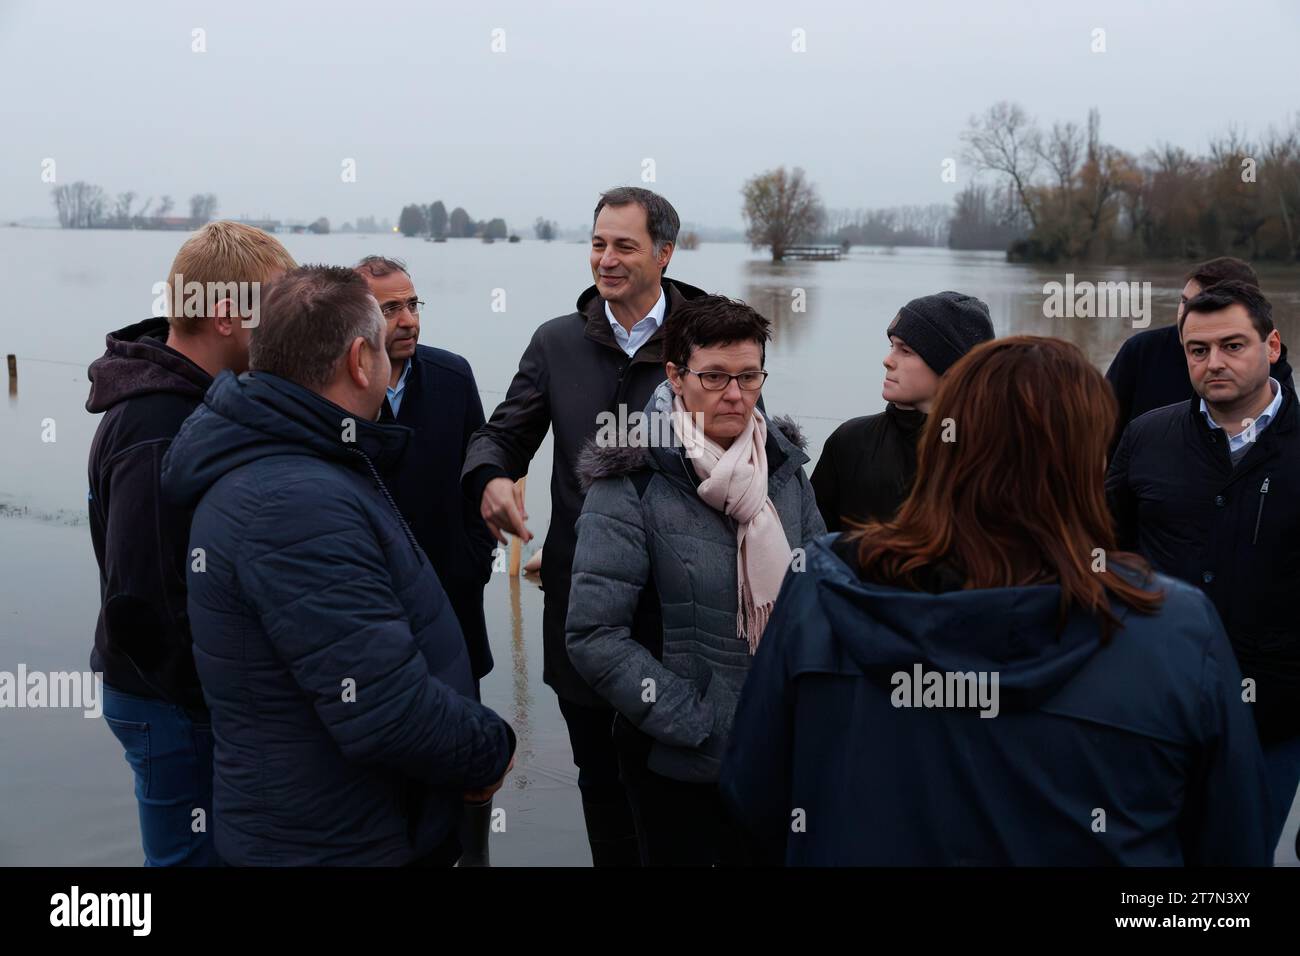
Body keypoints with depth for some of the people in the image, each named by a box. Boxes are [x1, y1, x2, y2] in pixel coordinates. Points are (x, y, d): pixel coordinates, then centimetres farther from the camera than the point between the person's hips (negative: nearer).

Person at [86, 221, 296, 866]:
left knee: (202, 848, 21)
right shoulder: (160, 434, -27)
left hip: (197, 691, 9)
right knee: (193, 853, 5)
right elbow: (141, 605, -28)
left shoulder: (193, 398, 5)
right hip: (176, 708, -9)